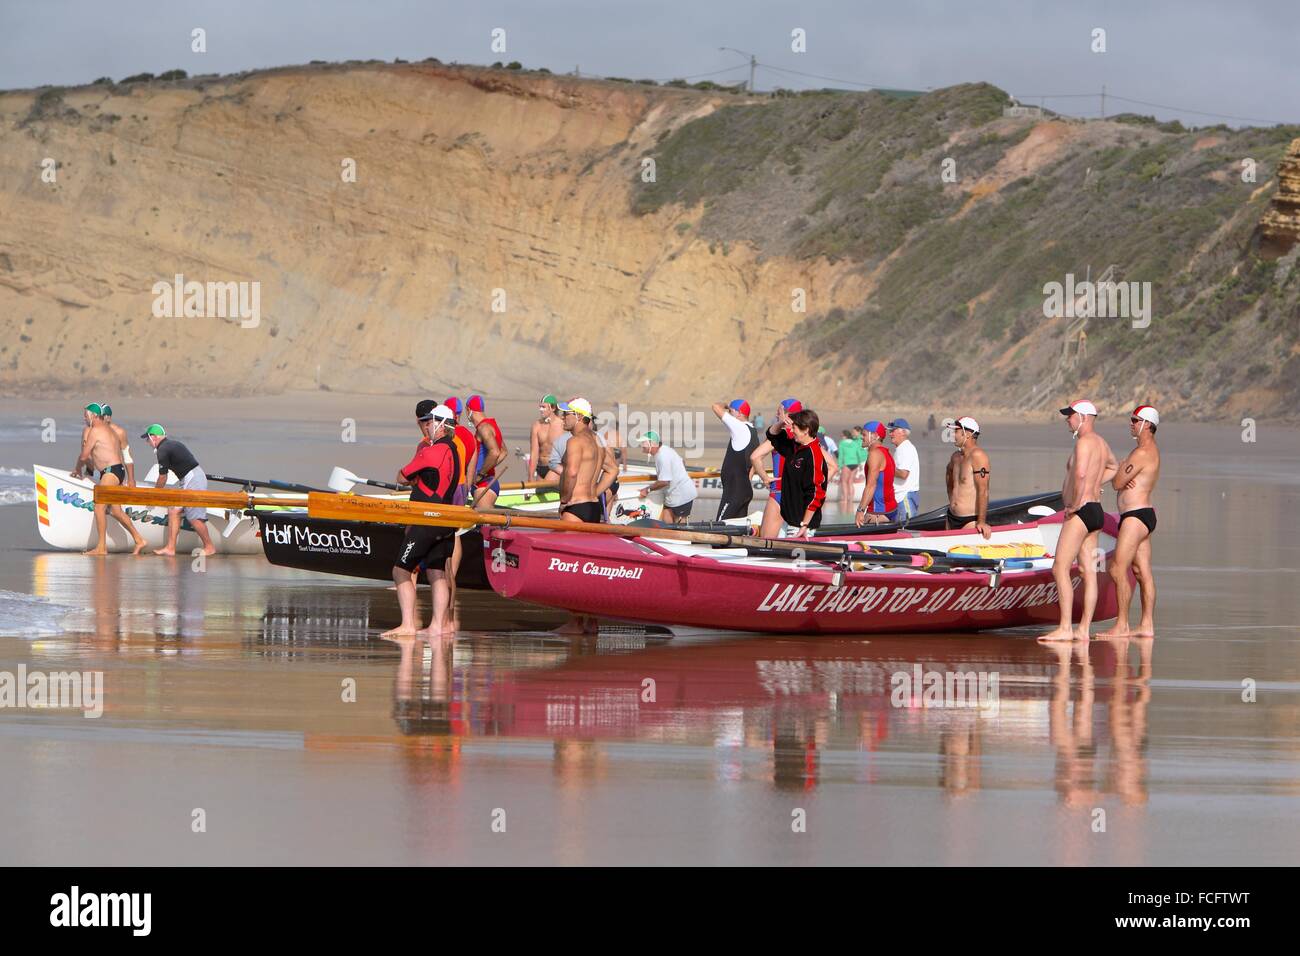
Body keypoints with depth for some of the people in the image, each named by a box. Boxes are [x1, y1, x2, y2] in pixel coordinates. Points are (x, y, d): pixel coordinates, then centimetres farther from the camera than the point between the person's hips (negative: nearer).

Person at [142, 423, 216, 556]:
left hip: (193, 480, -10)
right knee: (174, 511, 6)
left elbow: (162, 478, -8)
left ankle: (210, 547, 5)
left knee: (194, 517, -6)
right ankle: (170, 548, 3)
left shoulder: (163, 450, -12)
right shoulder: (172, 444, 18)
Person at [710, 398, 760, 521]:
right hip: (746, 489, 9)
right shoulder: (753, 431, 13)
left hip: (734, 491, -9)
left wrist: (727, 406, 7)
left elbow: (716, 407, -13)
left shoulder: (740, 428, -16)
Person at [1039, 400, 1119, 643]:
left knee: (1060, 569, -10)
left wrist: (1074, 503, -20)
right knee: (1088, 572, 7)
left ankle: (1065, 628, -14)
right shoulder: (1102, 443, 17)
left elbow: (1080, 474, -31)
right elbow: (1114, 466, 38)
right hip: (1097, 511, 10)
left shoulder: (1084, 442, -14)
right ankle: (1083, 629, 6)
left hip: (1081, 511, -10)